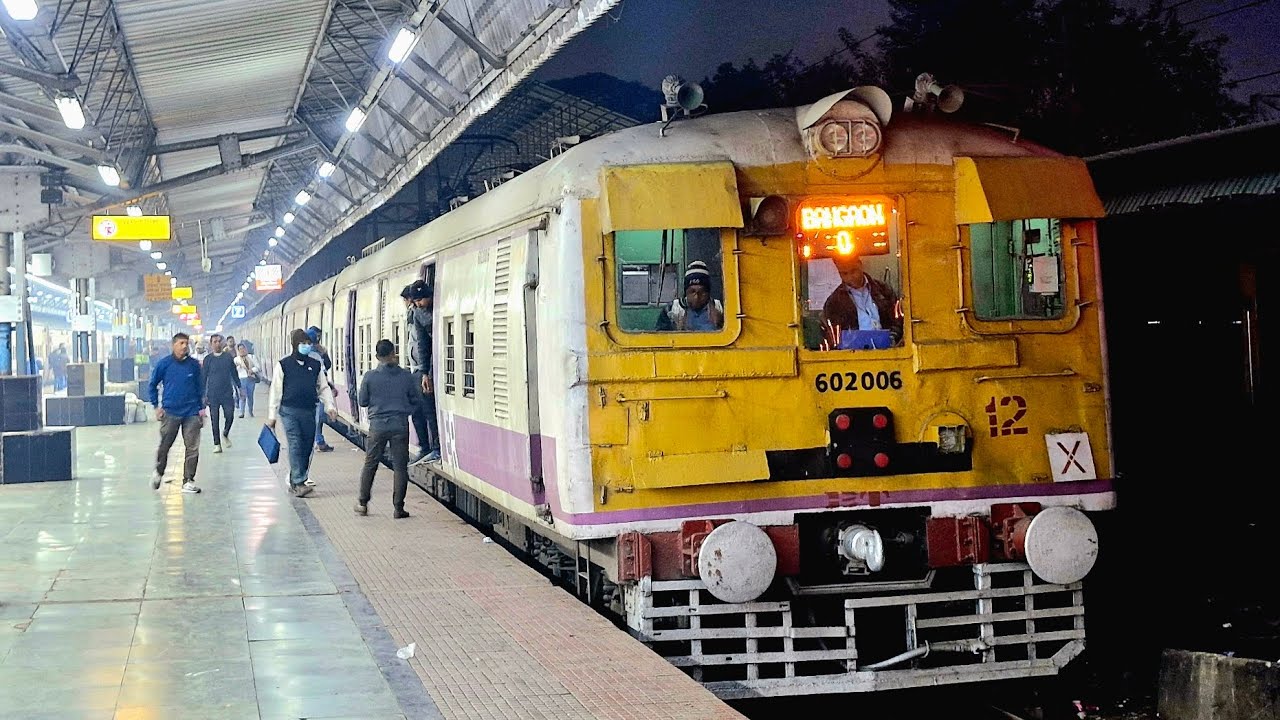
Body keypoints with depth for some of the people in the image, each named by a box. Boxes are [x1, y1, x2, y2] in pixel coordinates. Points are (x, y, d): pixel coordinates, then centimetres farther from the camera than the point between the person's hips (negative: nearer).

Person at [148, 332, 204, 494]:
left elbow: (200, 387, 12)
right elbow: (152, 385, 8)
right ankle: (159, 473, 31)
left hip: (192, 413, 1)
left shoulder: (194, 364, 3)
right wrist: (156, 406, 2)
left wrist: (201, 408, 8)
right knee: (165, 446, 6)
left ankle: (188, 481, 6)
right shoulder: (164, 364, -2)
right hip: (170, 412, -1)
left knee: (192, 448, -1)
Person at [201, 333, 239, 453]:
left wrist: (238, 387, 12)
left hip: (227, 393, 1)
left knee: (230, 416, -5)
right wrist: (203, 395, 1)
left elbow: (234, 373, 14)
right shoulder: (208, 359, 1)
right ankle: (217, 444, 10)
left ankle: (225, 434, 24)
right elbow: (204, 377, 4)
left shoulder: (228, 357, 5)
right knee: (215, 420, 1)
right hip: (213, 395, -1)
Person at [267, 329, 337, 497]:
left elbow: (323, 388, 15)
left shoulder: (315, 364, 10)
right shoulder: (284, 364, 0)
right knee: (295, 445, -12)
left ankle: (295, 482, 16)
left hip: (309, 411, 4)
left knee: (307, 447, 4)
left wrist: (329, 406, 0)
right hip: (289, 410, -4)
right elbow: (276, 390, 2)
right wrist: (272, 415, 0)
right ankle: (298, 483, -15)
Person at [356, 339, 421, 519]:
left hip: (377, 425, 0)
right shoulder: (406, 376, -5)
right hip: (400, 425, 0)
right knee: (400, 467, 5)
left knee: (370, 465, 14)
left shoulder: (370, 377, -6)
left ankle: (362, 504, 19)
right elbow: (417, 400, 3)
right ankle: (398, 508, 4)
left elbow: (362, 402, 3)